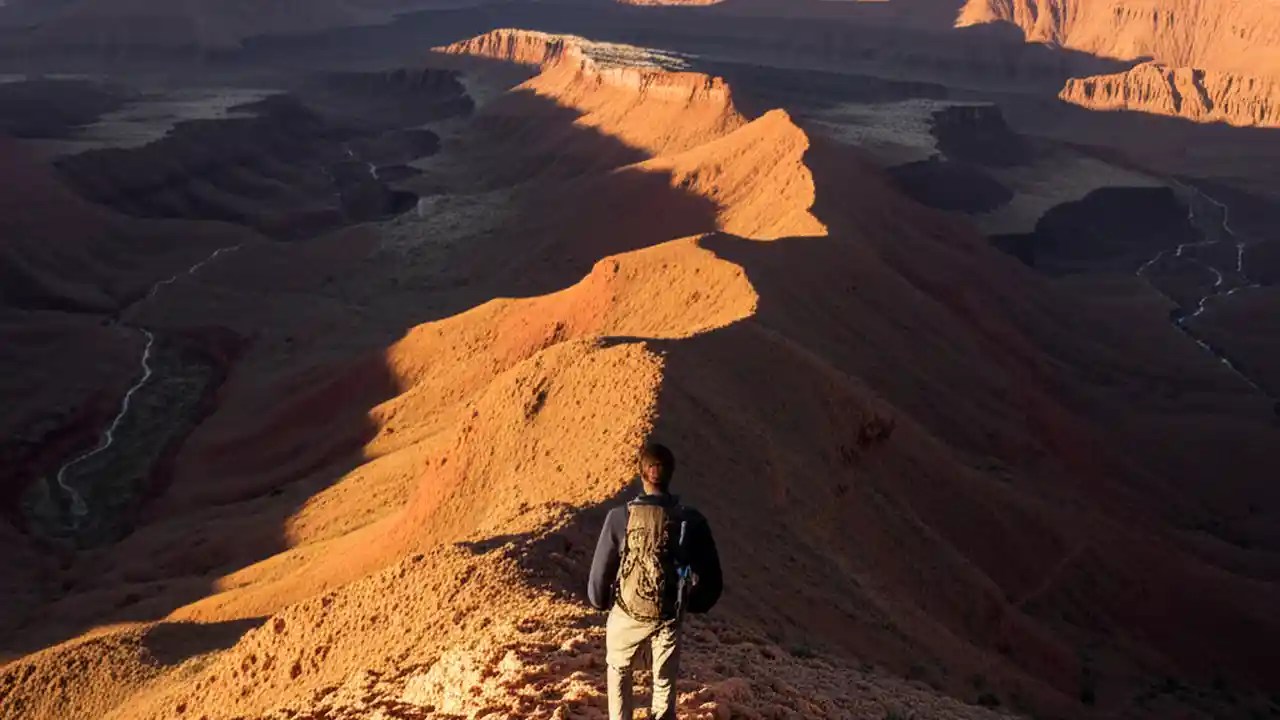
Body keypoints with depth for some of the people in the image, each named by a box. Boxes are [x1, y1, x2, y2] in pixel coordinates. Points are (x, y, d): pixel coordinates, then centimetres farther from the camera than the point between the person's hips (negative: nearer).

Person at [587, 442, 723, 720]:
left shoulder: (621, 517, -19)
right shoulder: (692, 520, -13)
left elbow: (600, 572, -10)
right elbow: (712, 580, -6)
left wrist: (599, 602, 11)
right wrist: (693, 605, 14)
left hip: (627, 614, -1)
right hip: (669, 617, 1)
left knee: (618, 671, 27)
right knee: (665, 686, 19)